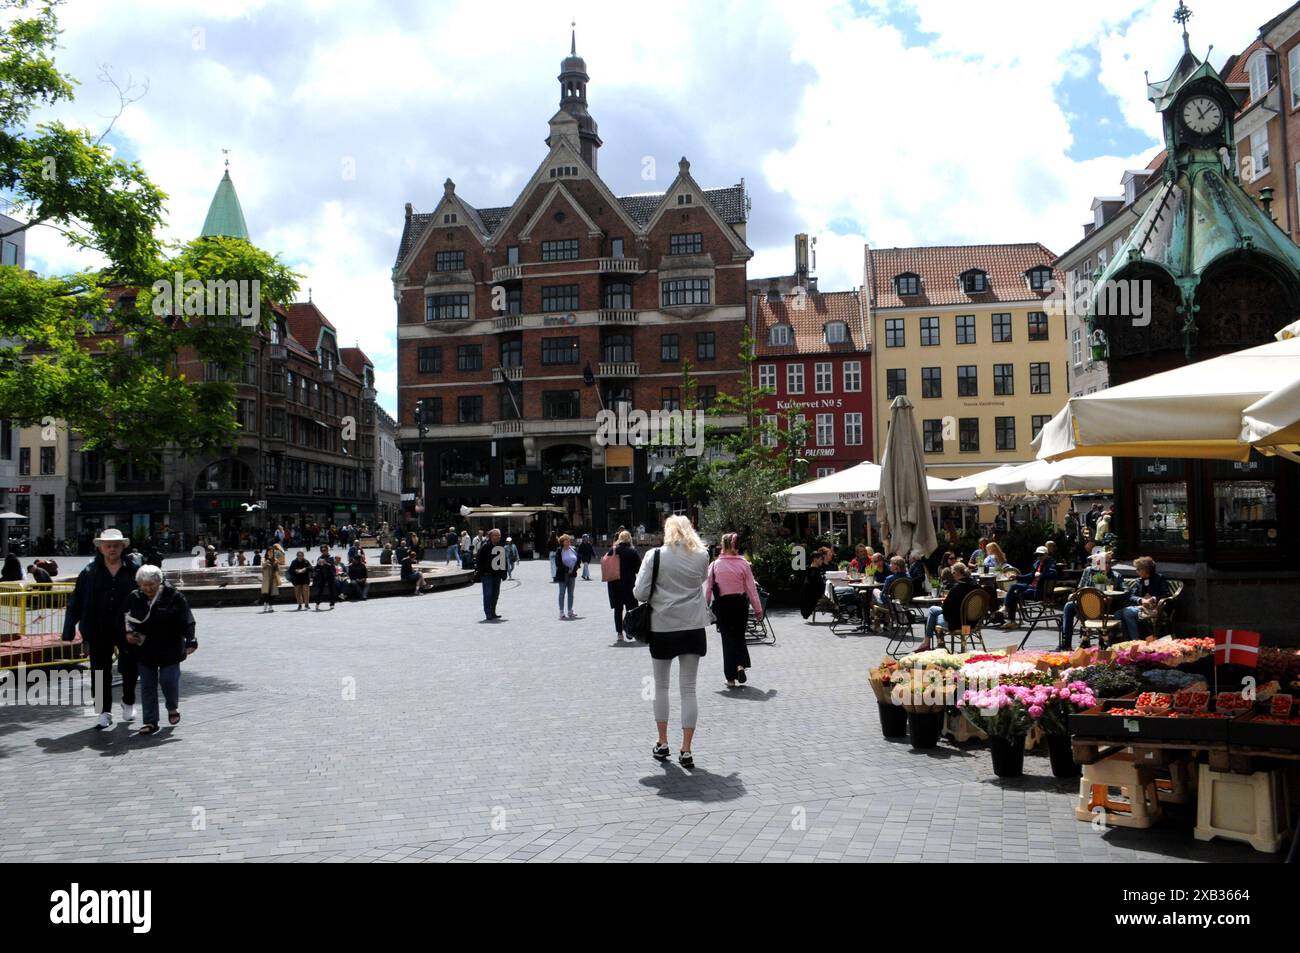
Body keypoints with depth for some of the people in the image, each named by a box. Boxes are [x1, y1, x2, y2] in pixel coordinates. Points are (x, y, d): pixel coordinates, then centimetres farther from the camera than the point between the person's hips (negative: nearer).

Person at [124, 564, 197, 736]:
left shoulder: (174, 597, -9)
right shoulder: (135, 598, 2)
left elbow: (187, 622, -7)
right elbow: (127, 619, 15)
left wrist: (190, 641, -14)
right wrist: (128, 633, -4)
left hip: (170, 650, -3)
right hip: (145, 650, 3)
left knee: (168, 680, -6)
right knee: (147, 685, 5)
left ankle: (173, 708, 24)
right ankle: (150, 721, 14)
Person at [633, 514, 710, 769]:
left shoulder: (655, 555, -8)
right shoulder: (702, 556, -1)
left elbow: (640, 593, -9)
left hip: (662, 627, -1)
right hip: (694, 628, 1)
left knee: (661, 686, 15)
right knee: (689, 689, 5)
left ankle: (662, 744, 22)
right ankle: (686, 750, 6)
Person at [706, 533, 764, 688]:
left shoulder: (715, 565, -7)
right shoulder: (744, 564, -5)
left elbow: (708, 588, -4)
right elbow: (751, 588, -1)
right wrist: (758, 609, 6)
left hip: (722, 604, -1)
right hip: (740, 603, 1)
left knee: (727, 638, 8)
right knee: (739, 636, 18)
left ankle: (731, 678, 10)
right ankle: (741, 664, -7)